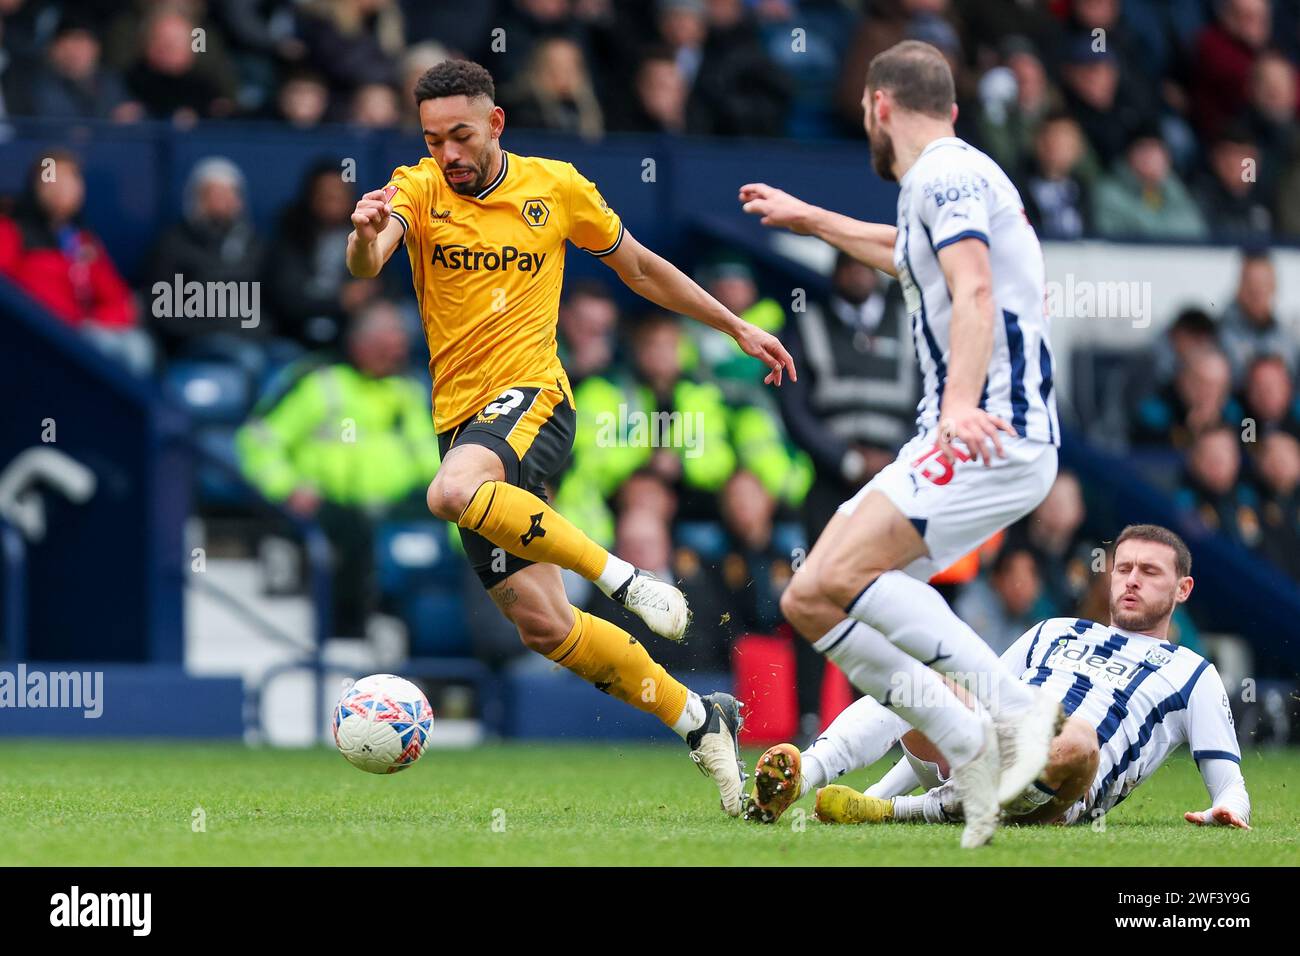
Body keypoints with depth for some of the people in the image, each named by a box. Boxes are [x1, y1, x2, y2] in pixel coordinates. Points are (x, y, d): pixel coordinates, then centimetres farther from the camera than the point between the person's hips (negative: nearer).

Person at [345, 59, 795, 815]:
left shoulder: (555, 186, 2)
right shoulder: (418, 190, 2)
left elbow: (641, 269, 17)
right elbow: (366, 265, -19)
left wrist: (738, 328, 17)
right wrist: (366, 237, -43)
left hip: (532, 399, -3)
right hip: (462, 420, 3)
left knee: (454, 491, -37)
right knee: (544, 624, -2)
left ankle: (623, 577, -24)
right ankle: (700, 721, 11)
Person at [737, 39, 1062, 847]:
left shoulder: (948, 174, -9)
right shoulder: (939, 183, 22)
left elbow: (974, 290, -27)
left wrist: (962, 403, -41)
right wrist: (810, 219, 57)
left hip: (995, 438, -10)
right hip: (950, 442, 10)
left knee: (837, 577, -25)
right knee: (809, 602, 3)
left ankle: (1017, 710, -23)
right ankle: (971, 748, 1)